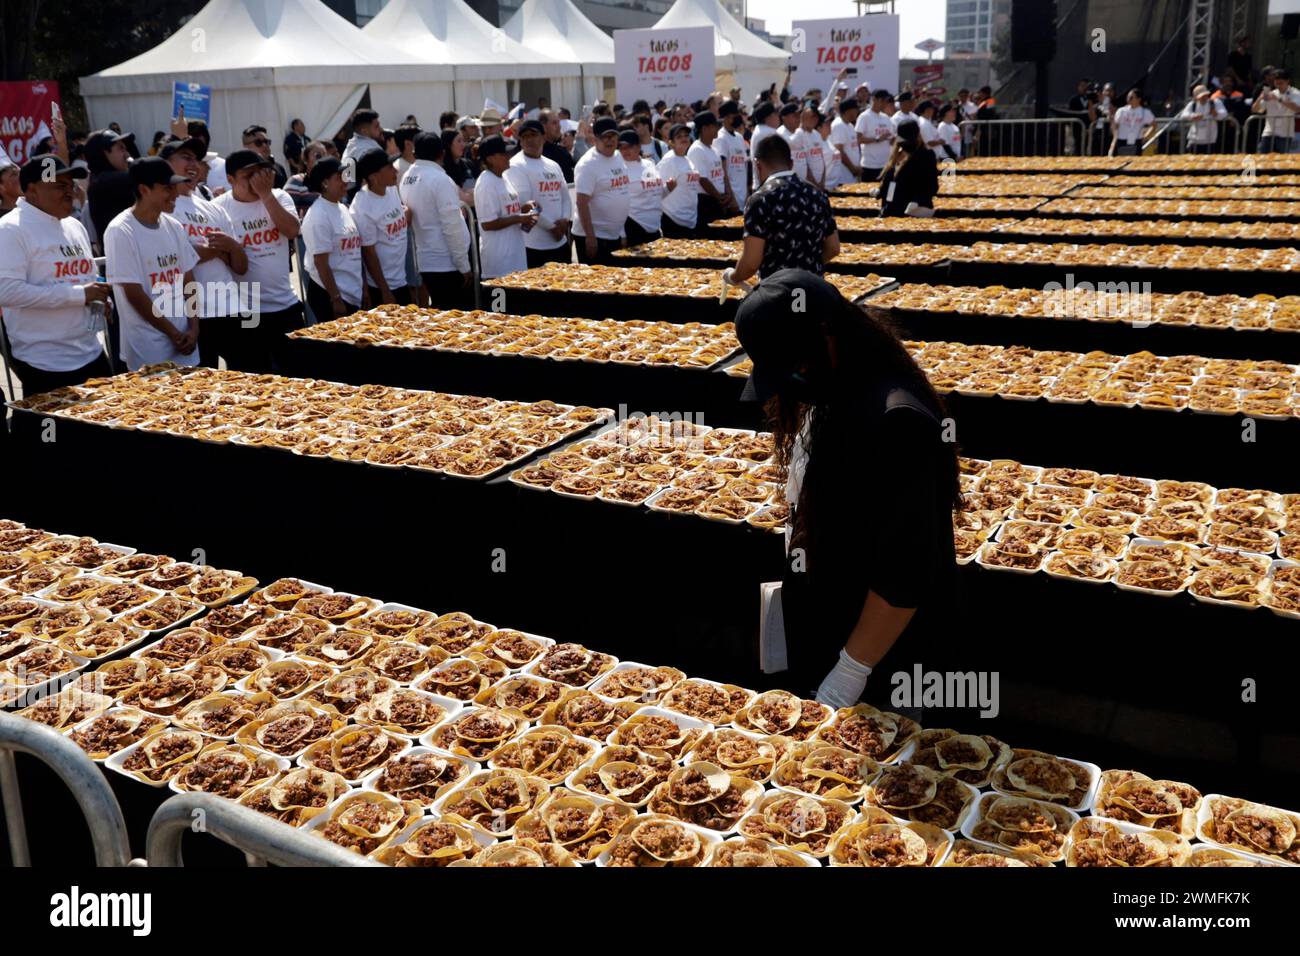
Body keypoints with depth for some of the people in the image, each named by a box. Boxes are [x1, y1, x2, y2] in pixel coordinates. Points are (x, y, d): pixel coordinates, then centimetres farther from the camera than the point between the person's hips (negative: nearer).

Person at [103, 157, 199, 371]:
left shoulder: (174, 227, 6)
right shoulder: (120, 232, -12)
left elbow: (188, 281, 9)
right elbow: (134, 295, -13)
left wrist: (194, 329, -3)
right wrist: (174, 334, -9)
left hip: (184, 343, 6)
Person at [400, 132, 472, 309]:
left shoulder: (406, 179, 8)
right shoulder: (440, 180, -14)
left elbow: (411, 222, 11)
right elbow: (453, 226, -16)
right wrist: (464, 266, -12)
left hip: (424, 262, 8)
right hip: (447, 264, -7)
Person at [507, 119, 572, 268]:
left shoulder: (553, 166, 16)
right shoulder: (516, 166, -7)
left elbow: (565, 196, 17)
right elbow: (525, 204, -15)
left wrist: (565, 219, -4)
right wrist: (551, 226, -11)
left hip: (560, 242, 7)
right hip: (533, 245, -7)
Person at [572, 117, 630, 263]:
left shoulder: (619, 157, 9)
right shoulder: (588, 164, -14)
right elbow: (582, 203, -19)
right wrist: (590, 237, -23)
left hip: (616, 235, 8)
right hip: (595, 236, -8)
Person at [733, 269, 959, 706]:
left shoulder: (893, 423, -30)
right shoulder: (827, 396, -1)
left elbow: (906, 574, -28)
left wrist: (851, 672, -23)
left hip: (876, 650, -9)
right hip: (818, 627, 9)